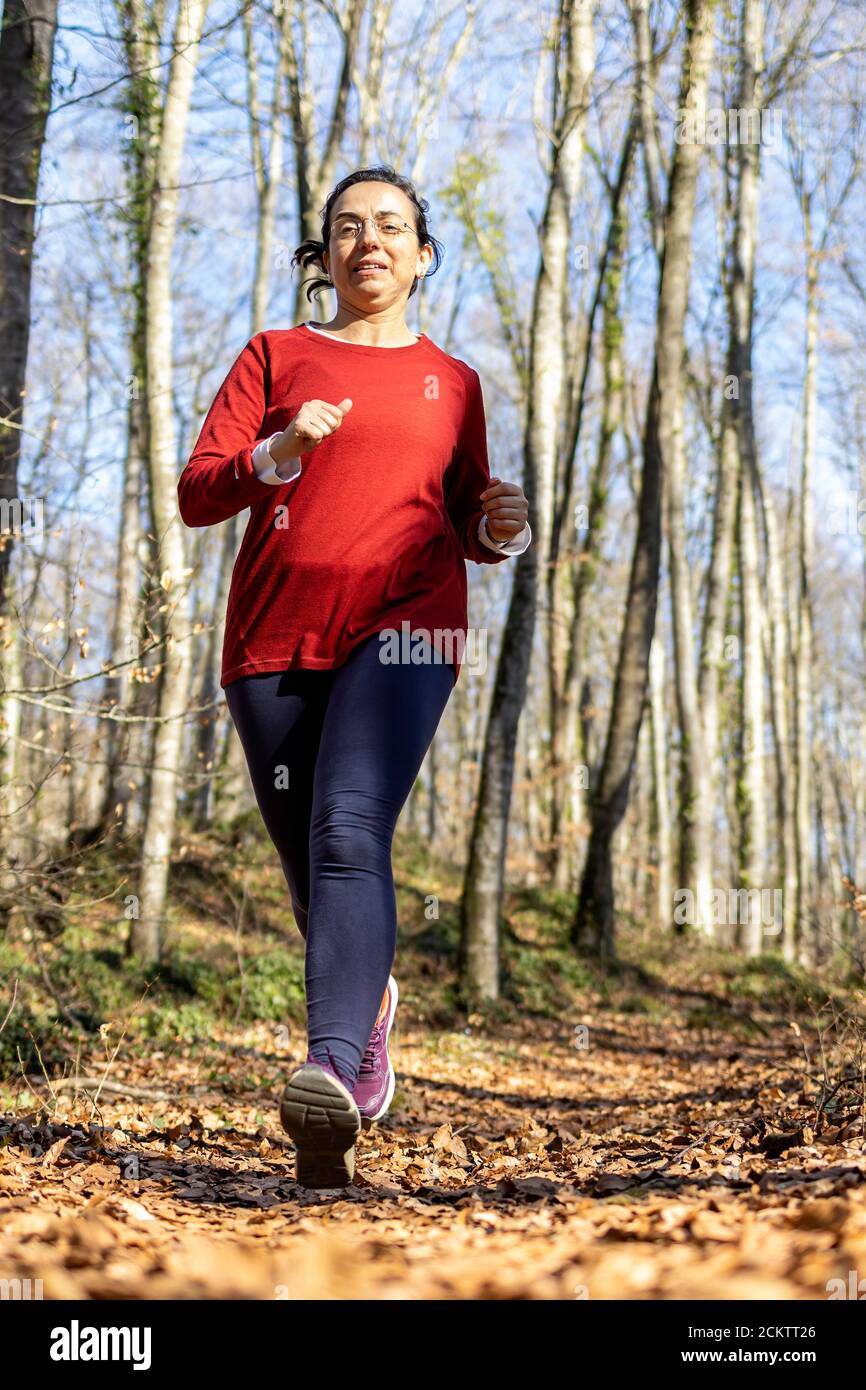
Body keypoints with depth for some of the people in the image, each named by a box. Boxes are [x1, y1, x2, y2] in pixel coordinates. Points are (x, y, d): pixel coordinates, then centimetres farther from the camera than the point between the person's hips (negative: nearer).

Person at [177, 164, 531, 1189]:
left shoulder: (450, 381, 19)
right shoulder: (275, 355, 15)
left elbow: (467, 529, 24)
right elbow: (196, 493, 5)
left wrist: (503, 530, 0)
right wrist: (278, 455, -14)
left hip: (405, 623, -2)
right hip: (275, 632, 2)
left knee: (350, 834, -23)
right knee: (308, 862, 7)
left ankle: (331, 1068, -36)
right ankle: (370, 1003, 34)